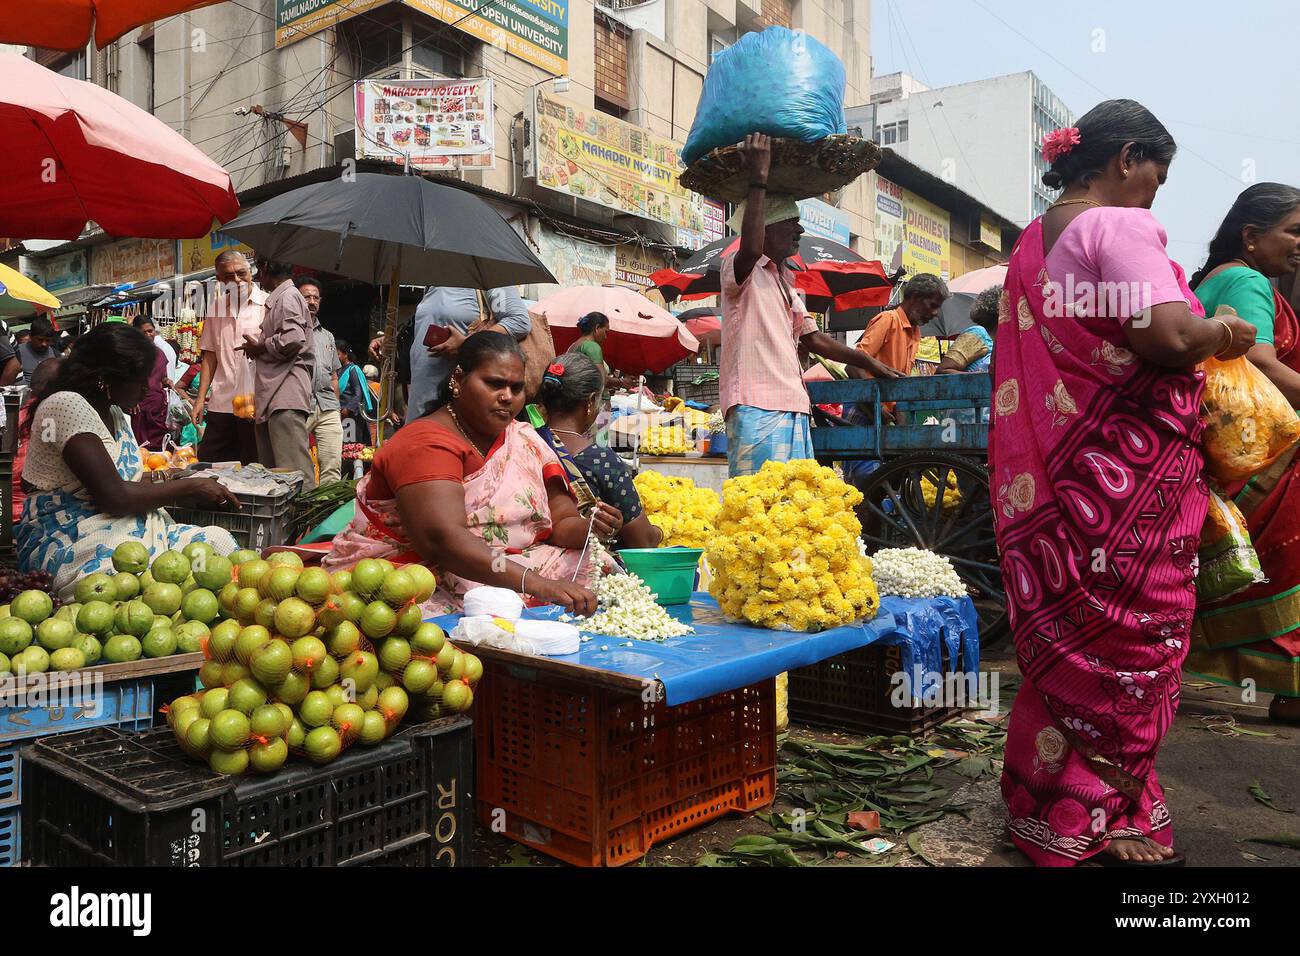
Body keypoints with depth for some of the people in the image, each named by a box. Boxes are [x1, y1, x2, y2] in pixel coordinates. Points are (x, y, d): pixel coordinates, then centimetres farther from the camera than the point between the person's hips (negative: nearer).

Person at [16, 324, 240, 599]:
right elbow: (114, 497, -20)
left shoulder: (115, 414, 17)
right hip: (71, 545, -9)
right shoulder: (67, 406, -13)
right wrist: (189, 487, -10)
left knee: (219, 540, -18)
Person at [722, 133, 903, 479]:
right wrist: (758, 178, -21)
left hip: (793, 409, 9)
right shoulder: (739, 269, -1)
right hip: (756, 408, -9)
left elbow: (814, 339, 29)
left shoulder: (785, 283, 25)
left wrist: (868, 361, 26)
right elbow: (750, 248, -26)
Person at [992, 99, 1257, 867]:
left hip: (1055, 472, 9)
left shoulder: (1035, 241, 16)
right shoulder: (1121, 226, -12)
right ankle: (1098, 818, 14)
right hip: (1129, 479, -9)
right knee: (1131, 635, 2)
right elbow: (1170, 338, -22)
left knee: (1072, 637, 15)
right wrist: (1223, 335, -2)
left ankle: (1051, 796, 27)